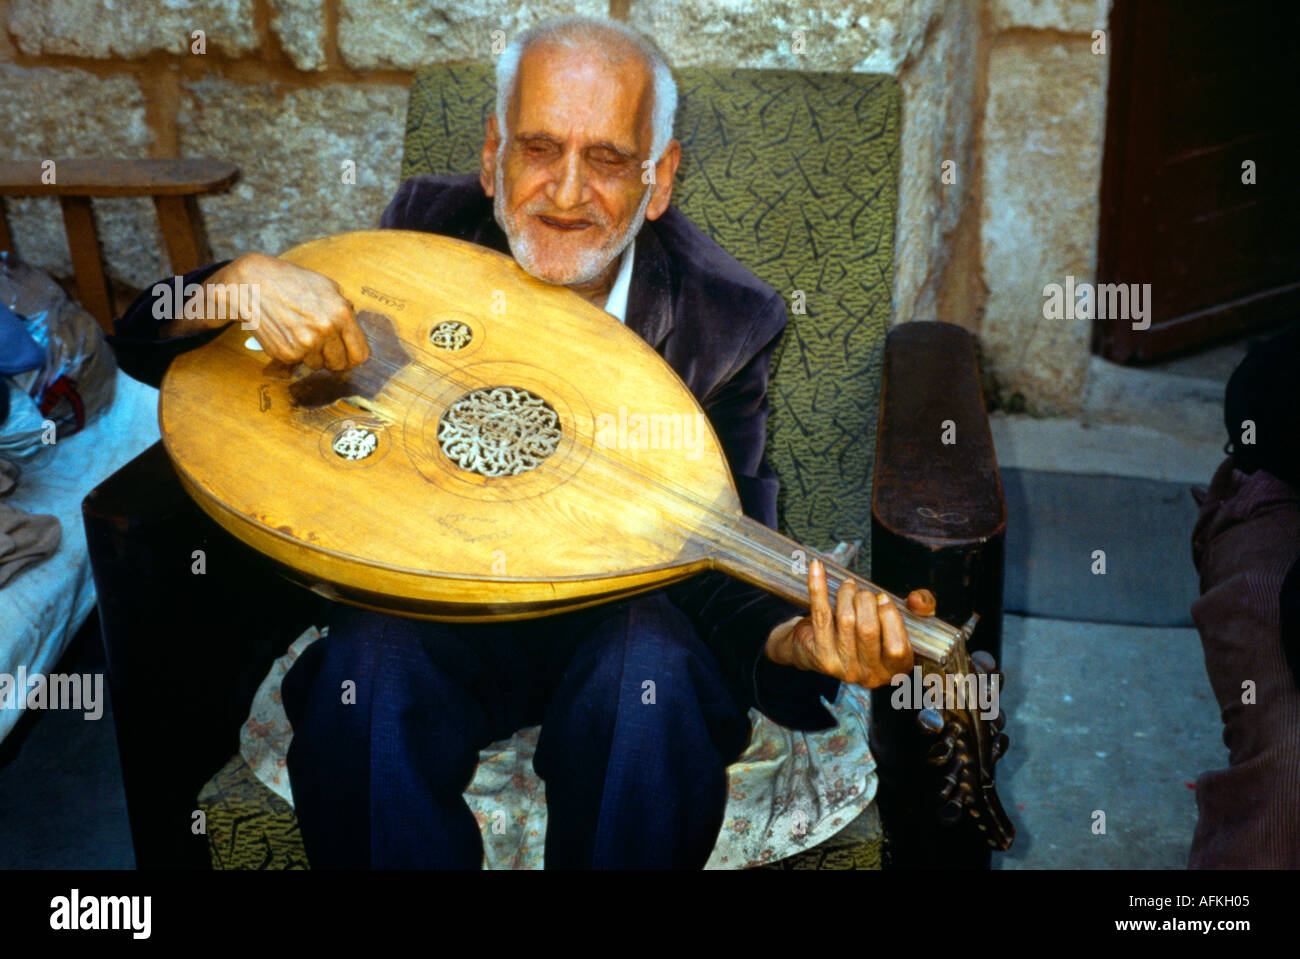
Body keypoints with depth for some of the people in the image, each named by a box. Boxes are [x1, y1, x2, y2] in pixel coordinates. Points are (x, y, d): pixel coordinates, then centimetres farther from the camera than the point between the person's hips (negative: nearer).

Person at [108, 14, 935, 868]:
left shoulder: (723, 320, -13)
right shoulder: (428, 229, -9)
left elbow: (720, 568, -14)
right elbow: (155, 343, -5)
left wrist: (795, 639, -38)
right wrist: (243, 281, -29)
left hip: (628, 611, 0)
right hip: (435, 599, 1)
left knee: (655, 671, -33)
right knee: (366, 668, -31)